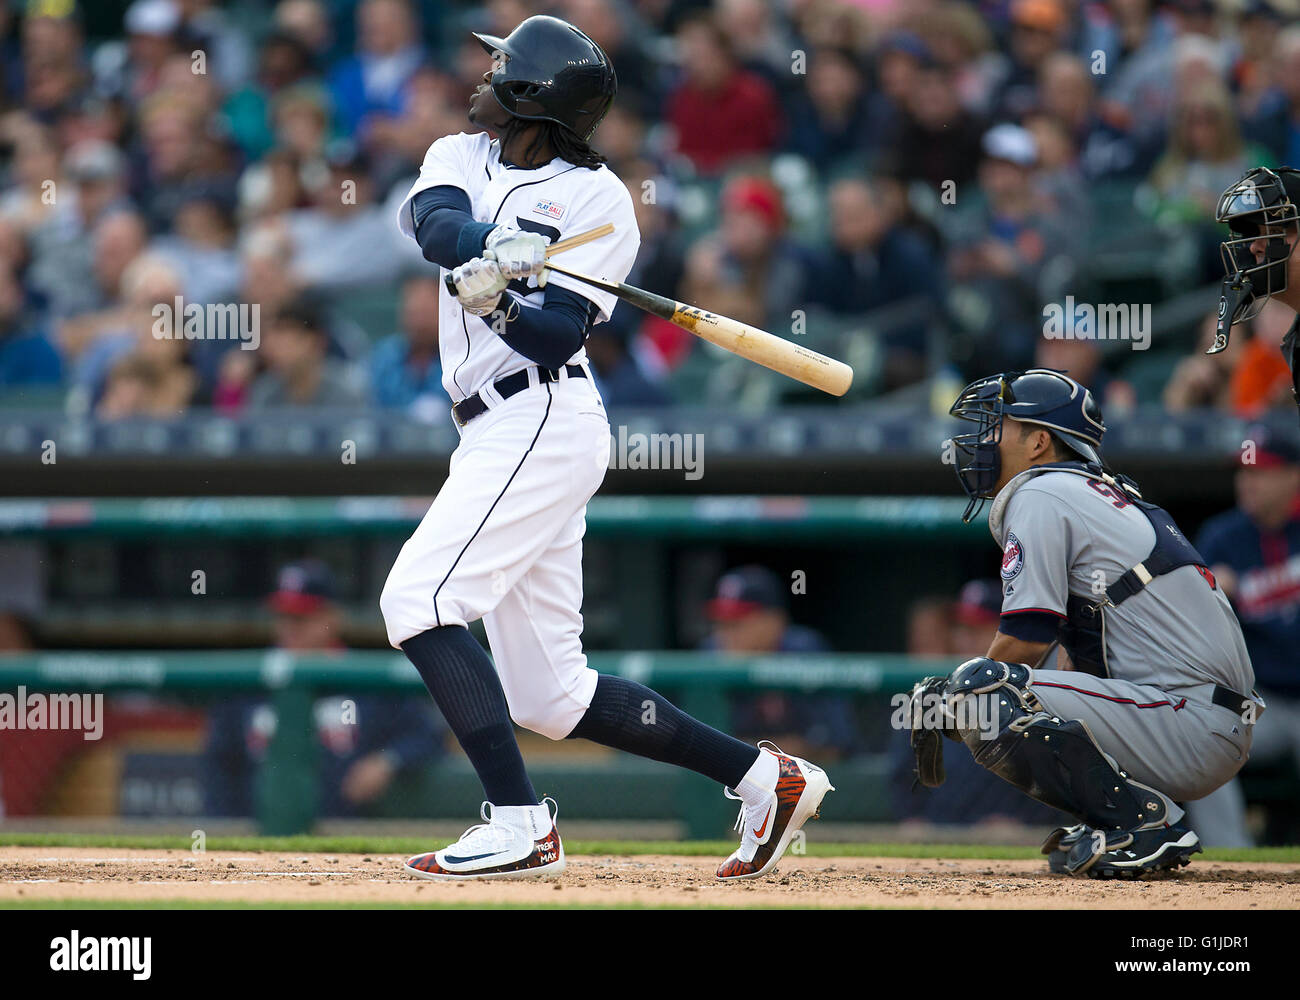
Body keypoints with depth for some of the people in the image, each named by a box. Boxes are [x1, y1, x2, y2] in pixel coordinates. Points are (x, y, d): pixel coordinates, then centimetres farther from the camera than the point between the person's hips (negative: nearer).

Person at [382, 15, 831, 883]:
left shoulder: (598, 198, -3)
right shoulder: (461, 158, 16)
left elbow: (558, 334, -12)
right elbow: (434, 221, -8)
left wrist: (496, 302, -31)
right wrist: (496, 243, -28)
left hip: (543, 419, -8)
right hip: (498, 440, 8)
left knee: (418, 599, -21)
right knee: (550, 697, 7)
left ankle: (521, 825, -23)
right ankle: (765, 778, 15)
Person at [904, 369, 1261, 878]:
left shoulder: (1039, 496, -4)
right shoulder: (1110, 496, 24)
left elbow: (1024, 642, -12)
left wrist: (945, 705, 4)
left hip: (1189, 728, -10)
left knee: (977, 691, -21)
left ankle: (1146, 823, -17)